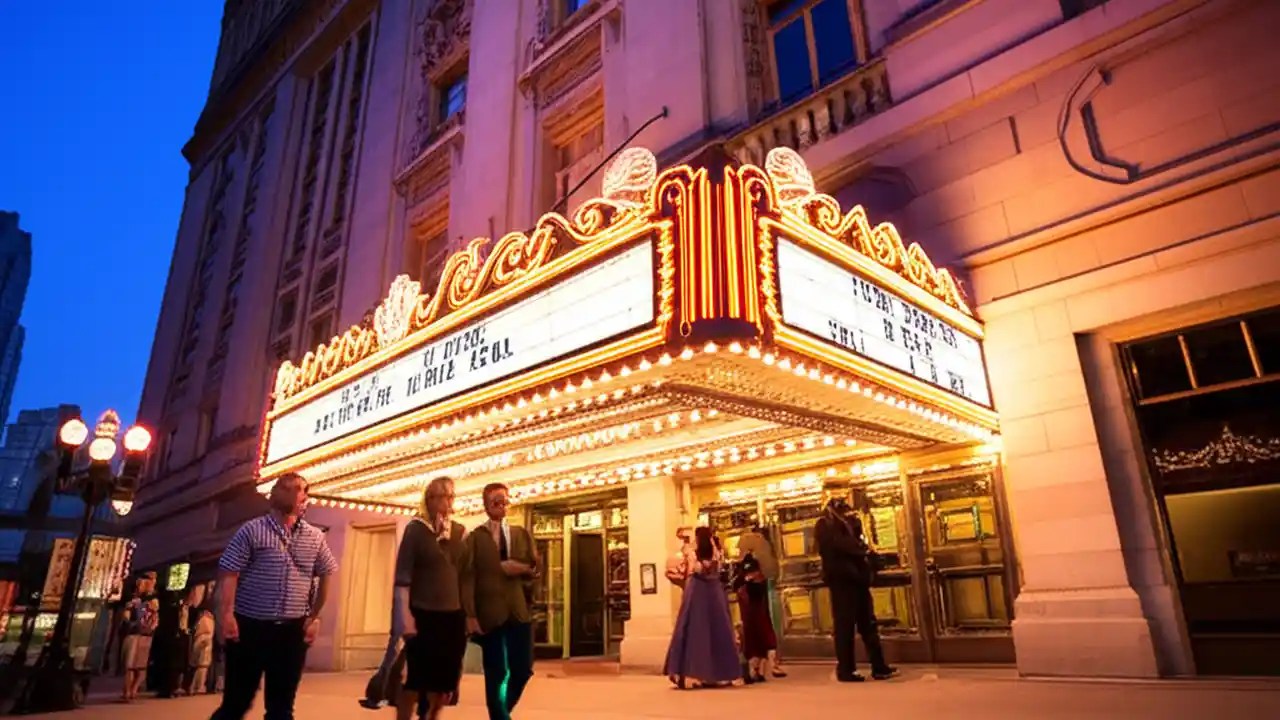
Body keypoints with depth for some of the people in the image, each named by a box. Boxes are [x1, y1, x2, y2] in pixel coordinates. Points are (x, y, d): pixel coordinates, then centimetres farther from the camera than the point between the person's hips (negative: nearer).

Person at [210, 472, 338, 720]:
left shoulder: (315, 537, 6)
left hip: (292, 630, 4)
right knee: (237, 699, 6)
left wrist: (315, 618, 8)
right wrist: (226, 615, -18)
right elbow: (228, 574, -9)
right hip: (250, 626, -3)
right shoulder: (252, 530, -5)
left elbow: (326, 576, 13)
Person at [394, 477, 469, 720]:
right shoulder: (416, 529, -4)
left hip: (453, 616, 4)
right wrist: (406, 615, -14)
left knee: (445, 680, 9)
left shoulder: (460, 532, 8)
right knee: (416, 677, 1)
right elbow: (402, 575, -7)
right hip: (423, 614, -4)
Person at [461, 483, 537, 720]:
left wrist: (523, 569, -9)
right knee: (496, 674, 2)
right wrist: (470, 615, -14)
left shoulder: (522, 534, 14)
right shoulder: (475, 537, 2)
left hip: (519, 611, 4)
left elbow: (535, 570, 14)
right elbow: (468, 577, -5)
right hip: (491, 614, -3)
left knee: (523, 670, 7)